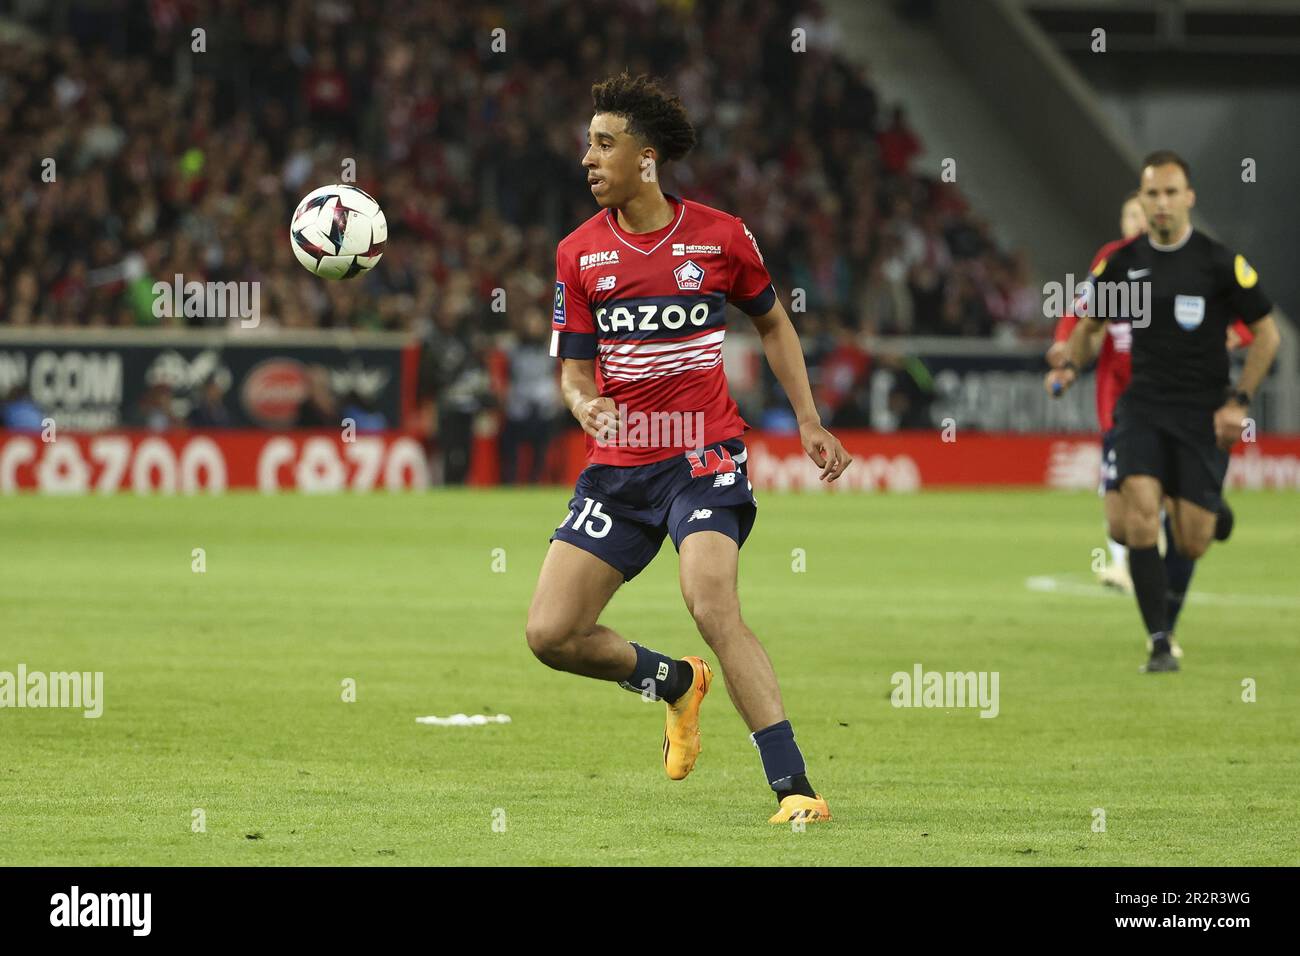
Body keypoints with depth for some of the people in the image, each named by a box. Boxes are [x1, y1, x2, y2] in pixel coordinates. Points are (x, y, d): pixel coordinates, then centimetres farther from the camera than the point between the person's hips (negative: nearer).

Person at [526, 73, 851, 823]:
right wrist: (586, 404, -19)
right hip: (617, 466, 4)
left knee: (713, 606, -27)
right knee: (550, 634, -5)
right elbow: (574, 367, 5)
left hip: (705, 456, -4)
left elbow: (771, 322, 15)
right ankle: (676, 683, 25)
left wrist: (809, 421, 9)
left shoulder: (720, 237, -2)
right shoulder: (579, 253, 3)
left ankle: (795, 788, -24)